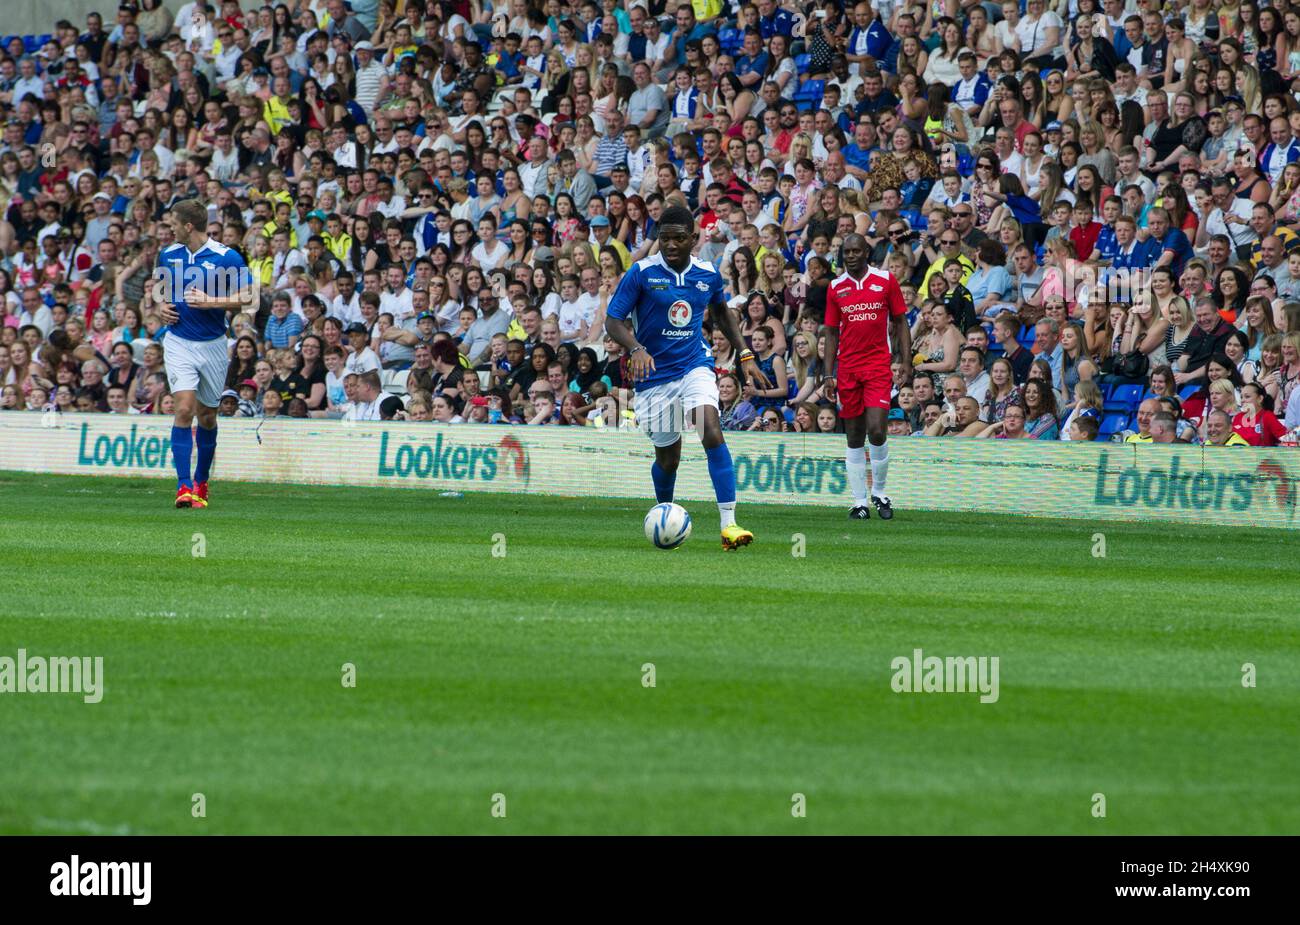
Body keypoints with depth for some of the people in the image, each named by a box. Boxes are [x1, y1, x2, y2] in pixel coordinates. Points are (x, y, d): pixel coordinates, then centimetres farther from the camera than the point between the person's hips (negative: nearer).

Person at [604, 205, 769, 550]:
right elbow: (613, 321, -11)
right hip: (655, 375, -1)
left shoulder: (708, 275, 1)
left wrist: (745, 356, 15)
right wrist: (636, 350, -30)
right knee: (668, 456, 6)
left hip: (695, 365, 1)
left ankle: (728, 523, -29)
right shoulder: (642, 273, -10)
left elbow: (722, 312, 21)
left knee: (711, 429, -24)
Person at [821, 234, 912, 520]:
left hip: (878, 365, -3)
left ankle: (879, 493, 4)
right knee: (854, 438, 3)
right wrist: (829, 374, 5)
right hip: (847, 367, 3)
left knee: (876, 430, -15)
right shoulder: (836, 287, 8)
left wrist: (906, 362, -2)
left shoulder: (886, 280, 2)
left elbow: (900, 323, 6)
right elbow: (832, 333, 11)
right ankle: (860, 501, 7)